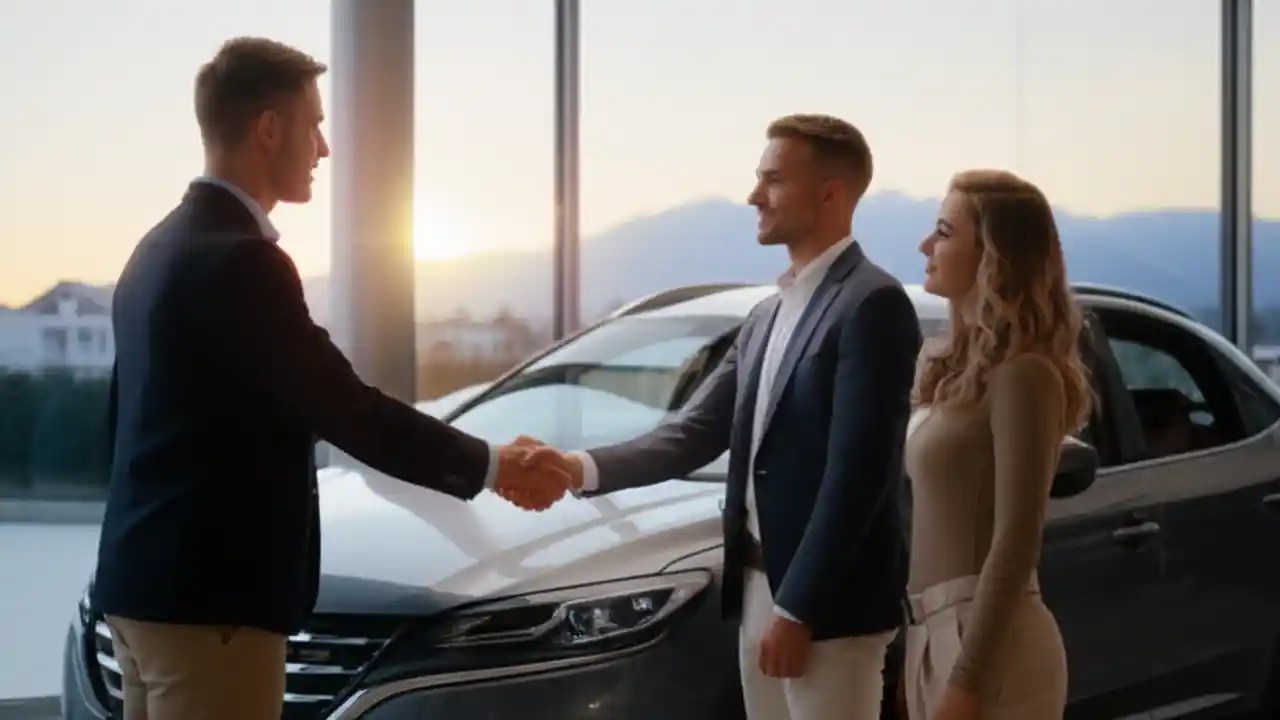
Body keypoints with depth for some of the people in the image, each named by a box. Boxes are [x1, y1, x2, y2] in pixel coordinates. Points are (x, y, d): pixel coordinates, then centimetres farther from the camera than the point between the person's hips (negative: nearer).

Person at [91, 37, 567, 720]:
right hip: (206, 595, -10)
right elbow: (343, 408, -17)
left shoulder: (163, 247, 14)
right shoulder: (241, 261, -17)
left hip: (149, 583, 10)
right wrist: (487, 464, -6)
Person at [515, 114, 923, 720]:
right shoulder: (768, 315, 16)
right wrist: (583, 468, -4)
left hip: (829, 604, -9)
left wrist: (798, 609, -19)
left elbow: (856, 473, -19)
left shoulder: (871, 304, -13)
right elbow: (698, 433, 11)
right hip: (759, 591, 9)